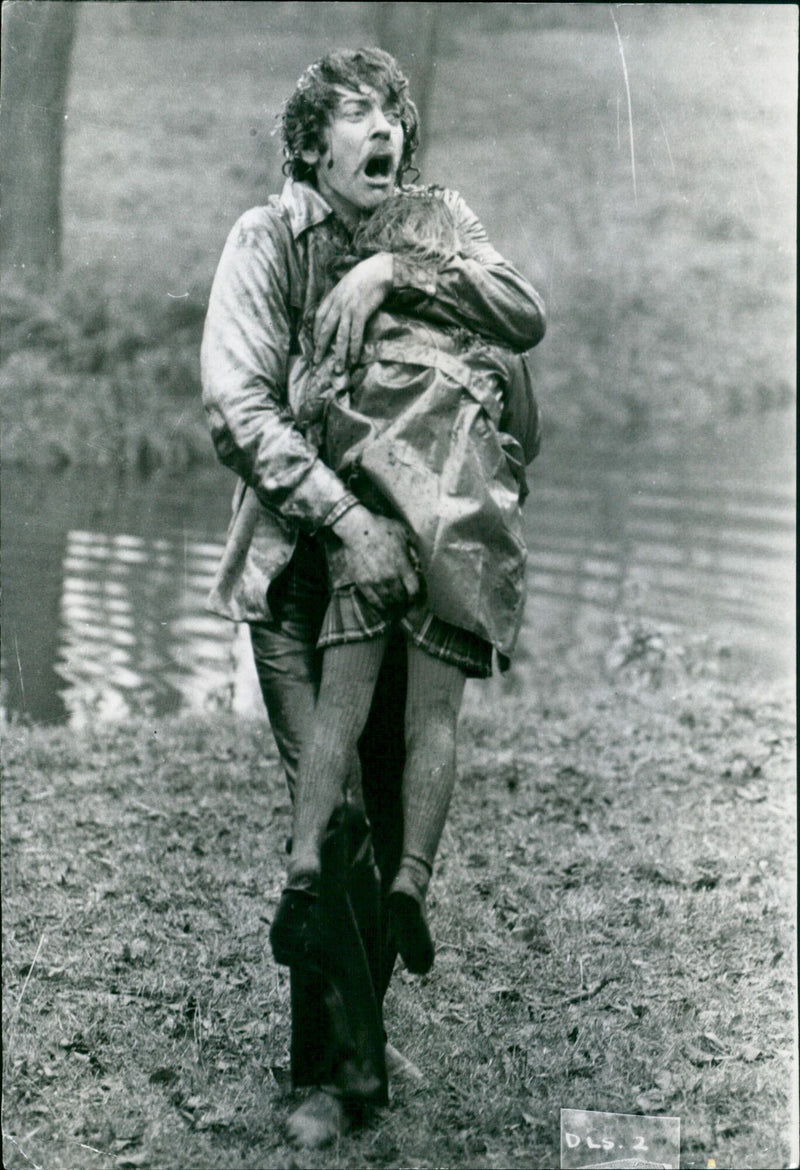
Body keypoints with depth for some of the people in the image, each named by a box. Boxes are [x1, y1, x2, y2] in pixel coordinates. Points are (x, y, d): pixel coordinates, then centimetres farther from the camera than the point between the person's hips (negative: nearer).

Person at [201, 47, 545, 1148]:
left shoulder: (437, 224, 7)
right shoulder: (266, 238, -4)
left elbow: (528, 319, -8)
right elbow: (239, 405, -15)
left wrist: (397, 271, -20)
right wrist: (346, 517, -26)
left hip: (407, 554, 4)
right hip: (296, 562, -3)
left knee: (388, 815, 6)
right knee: (335, 813, -11)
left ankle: (344, 1049, 23)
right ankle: (346, 1066, 3)